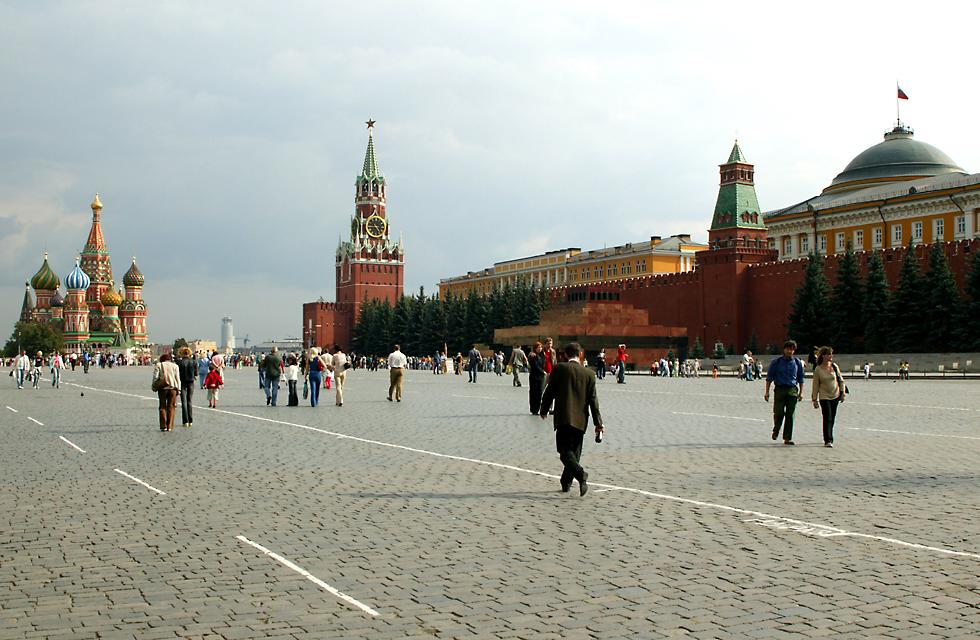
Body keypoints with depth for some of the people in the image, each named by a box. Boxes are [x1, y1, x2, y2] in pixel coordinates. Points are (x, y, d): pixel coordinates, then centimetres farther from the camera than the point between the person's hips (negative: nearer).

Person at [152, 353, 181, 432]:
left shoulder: (158, 365, 5)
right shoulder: (175, 366, 10)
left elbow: (155, 377, -3)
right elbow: (177, 378, 6)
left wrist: (154, 387, 4)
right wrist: (178, 389, 6)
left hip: (162, 388, -1)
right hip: (173, 387, 1)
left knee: (163, 407, 6)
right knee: (171, 407, 4)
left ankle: (163, 426, -1)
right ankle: (170, 426, -1)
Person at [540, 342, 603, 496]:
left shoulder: (559, 369, -3)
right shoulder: (589, 373, 4)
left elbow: (549, 392, 0)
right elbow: (593, 400, 3)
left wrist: (544, 410, 15)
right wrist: (598, 423, 6)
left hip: (564, 417, -3)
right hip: (580, 419, 3)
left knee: (565, 450, -3)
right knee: (574, 451, 14)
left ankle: (581, 474, -26)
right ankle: (566, 483, 18)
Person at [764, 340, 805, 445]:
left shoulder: (797, 362, 10)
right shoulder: (776, 362, 2)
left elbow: (800, 378, 16)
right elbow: (769, 377, 3)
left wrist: (801, 392, 11)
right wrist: (767, 392, -2)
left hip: (792, 390, 2)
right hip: (780, 389, -2)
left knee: (790, 415, 0)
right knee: (779, 413, -8)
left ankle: (787, 438, 6)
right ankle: (775, 430, 20)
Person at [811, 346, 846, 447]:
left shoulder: (834, 367, 2)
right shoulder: (818, 369, -7)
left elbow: (841, 380, 10)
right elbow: (815, 385, -3)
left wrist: (842, 393, 4)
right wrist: (814, 399, -4)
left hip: (835, 396, 4)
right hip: (824, 397, -4)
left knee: (832, 419, 11)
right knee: (827, 418, -12)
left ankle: (829, 439, 26)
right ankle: (827, 441, -11)